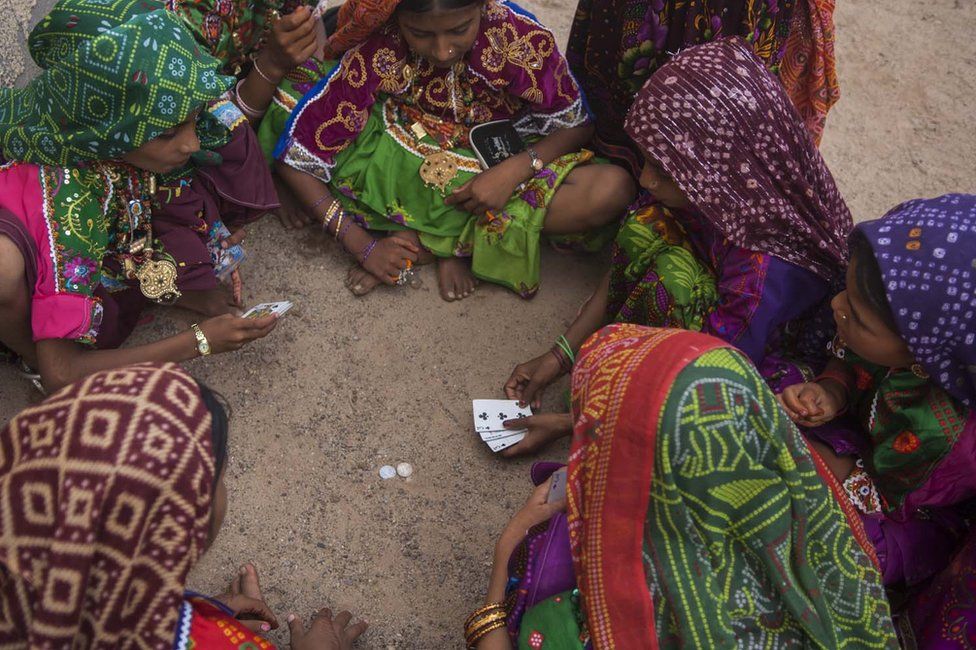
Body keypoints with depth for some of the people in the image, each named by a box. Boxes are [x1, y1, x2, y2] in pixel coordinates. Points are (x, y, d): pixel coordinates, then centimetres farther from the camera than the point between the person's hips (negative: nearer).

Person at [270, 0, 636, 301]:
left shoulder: (522, 38, -25)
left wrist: (516, 169, -28)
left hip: (497, 172, 1)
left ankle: (424, 242, -16)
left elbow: (577, 124, -10)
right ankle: (454, 243, -16)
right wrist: (362, 246, -24)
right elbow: (295, 158, -20)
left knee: (612, 191, -27)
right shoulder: (377, 50, -25)